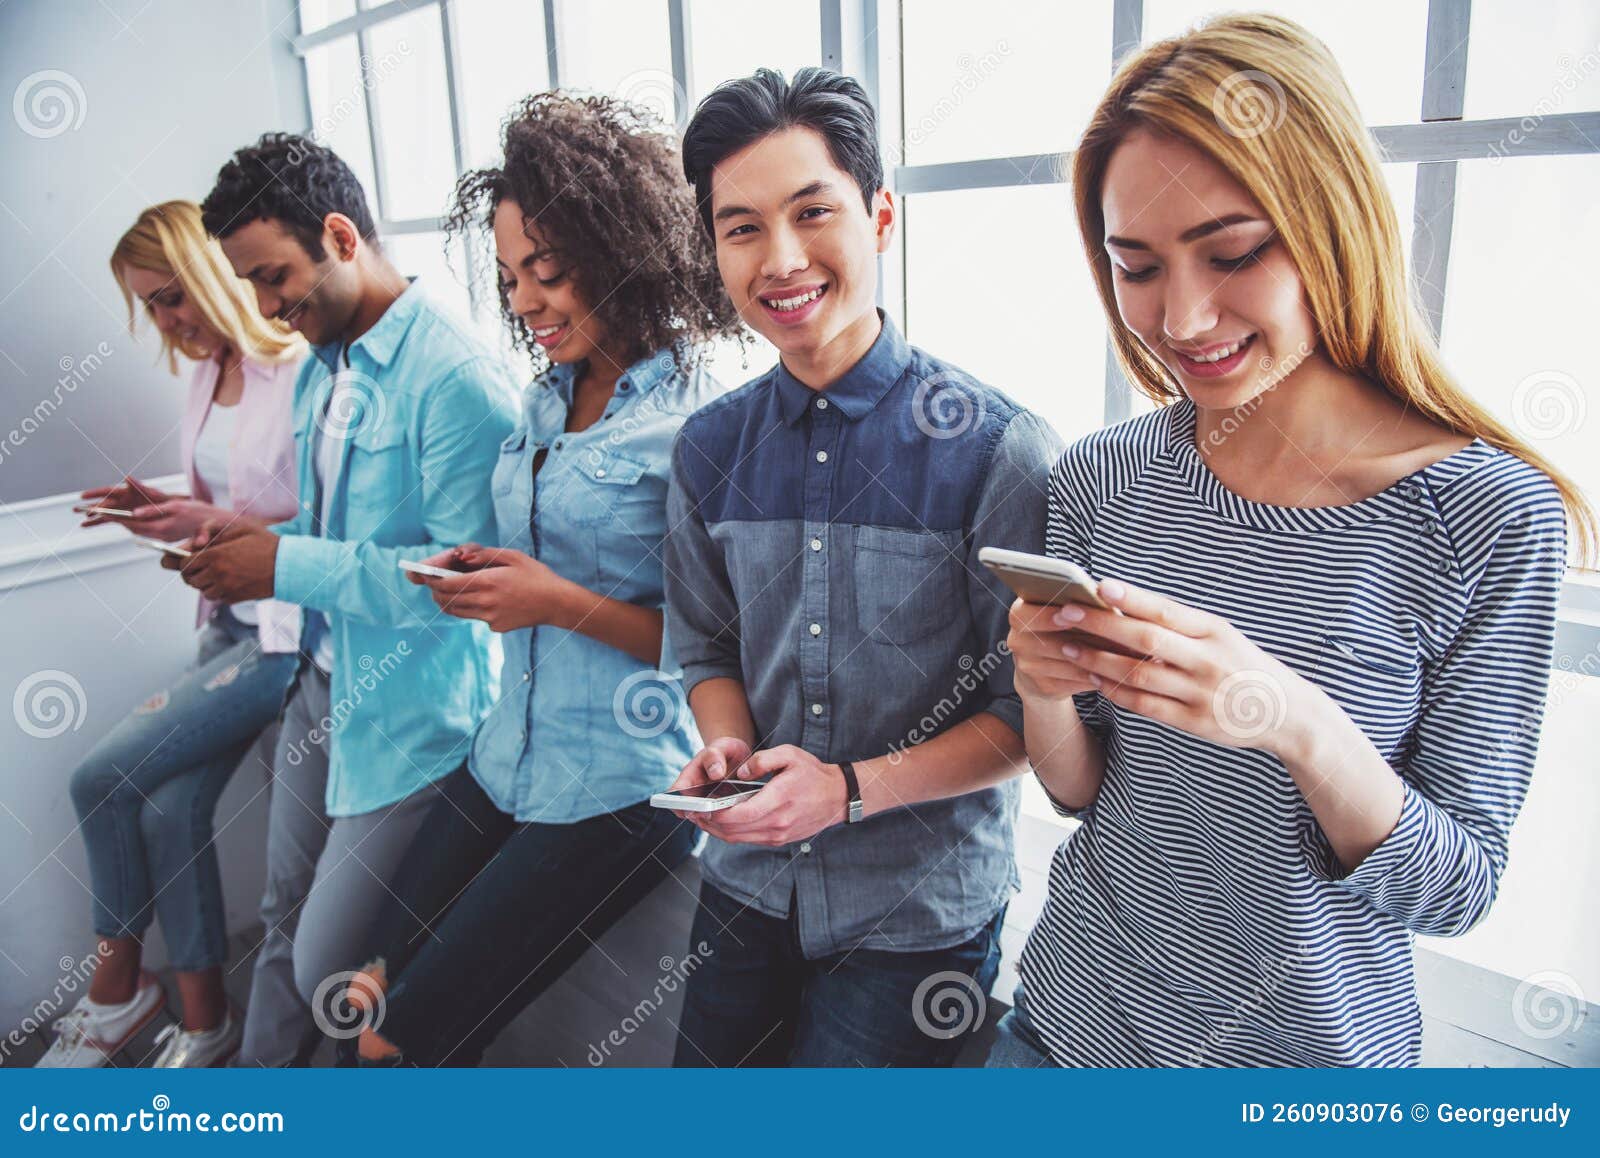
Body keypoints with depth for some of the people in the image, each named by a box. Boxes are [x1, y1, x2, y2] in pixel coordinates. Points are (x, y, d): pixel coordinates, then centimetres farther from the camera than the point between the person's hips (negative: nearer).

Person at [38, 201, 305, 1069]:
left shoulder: (300, 374, -16)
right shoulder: (205, 375, 11)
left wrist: (217, 525, -24)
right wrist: (163, 508, 0)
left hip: (286, 628, -8)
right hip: (229, 618, 8)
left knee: (103, 778, -8)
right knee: (171, 805, 2)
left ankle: (117, 985, 17)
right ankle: (202, 1023, 18)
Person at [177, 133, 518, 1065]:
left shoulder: (456, 378, -20)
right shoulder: (319, 369, 10)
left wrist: (287, 567, -21)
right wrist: (244, 539, 0)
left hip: (411, 710, -8)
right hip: (325, 682, 9)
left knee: (331, 970, 0)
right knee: (286, 922, 22)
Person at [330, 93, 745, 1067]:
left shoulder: (697, 420, -16)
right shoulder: (544, 403, 9)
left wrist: (562, 603, -21)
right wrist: (480, 582, -1)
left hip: (620, 792, -7)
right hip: (505, 761, 8)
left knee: (402, 1040, -1)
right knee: (360, 1009, 12)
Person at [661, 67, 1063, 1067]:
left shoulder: (1001, 450, -17)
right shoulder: (709, 449, -1)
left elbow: (1029, 710, -13)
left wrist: (852, 789, -23)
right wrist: (725, 747, -11)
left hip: (920, 909, -4)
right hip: (748, 881, 5)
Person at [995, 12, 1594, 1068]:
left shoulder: (1493, 514, -19)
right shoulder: (1101, 478, -10)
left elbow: (1457, 893, -15)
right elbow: (1082, 792, -2)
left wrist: (1304, 726, -32)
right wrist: (1045, 693, -23)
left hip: (1309, 1056, -2)